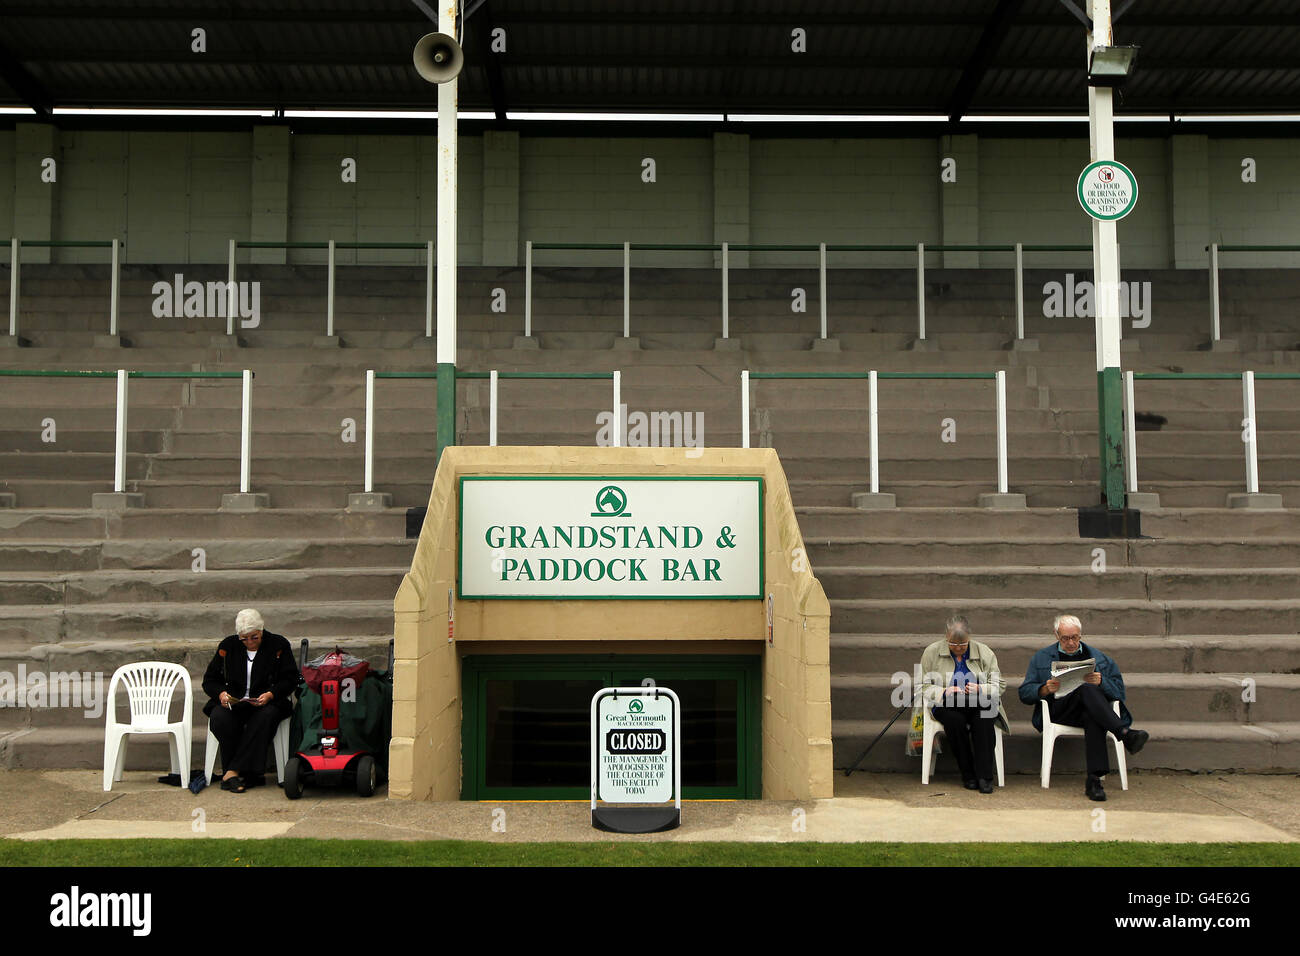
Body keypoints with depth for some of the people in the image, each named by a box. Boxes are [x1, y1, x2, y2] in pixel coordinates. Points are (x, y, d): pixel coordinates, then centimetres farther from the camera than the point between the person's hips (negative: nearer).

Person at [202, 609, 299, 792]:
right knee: (219, 718, -32)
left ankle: (232, 772, -34)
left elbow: (290, 679, 1)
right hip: (233, 702, 2)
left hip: (265, 702, -2)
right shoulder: (228, 646, 9)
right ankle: (246, 775, -27)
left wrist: (270, 695, -17)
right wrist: (221, 693, -10)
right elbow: (209, 679, 12)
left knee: (266, 716, -37)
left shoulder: (278, 645, 4)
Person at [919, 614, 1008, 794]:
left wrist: (980, 689, -16)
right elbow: (924, 688, 4)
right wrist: (944, 692, -16)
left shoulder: (984, 652, 7)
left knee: (983, 718, -35)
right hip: (946, 705, 0)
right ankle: (968, 774, -22)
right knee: (955, 720, -35)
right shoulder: (931, 652, 4)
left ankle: (984, 776, -31)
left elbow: (1000, 685, 6)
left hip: (980, 704, 1)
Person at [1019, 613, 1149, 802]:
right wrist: (1045, 689, -9)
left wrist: (1100, 682, -8)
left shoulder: (1098, 657, 23)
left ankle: (1094, 779, -46)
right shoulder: (1041, 658, 20)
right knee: (1086, 689, -33)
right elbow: (1025, 693, 12)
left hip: (1092, 709, 1)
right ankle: (1125, 734, -50)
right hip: (1059, 712, -1)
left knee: (1093, 718, -39)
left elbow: (1118, 690, 14)